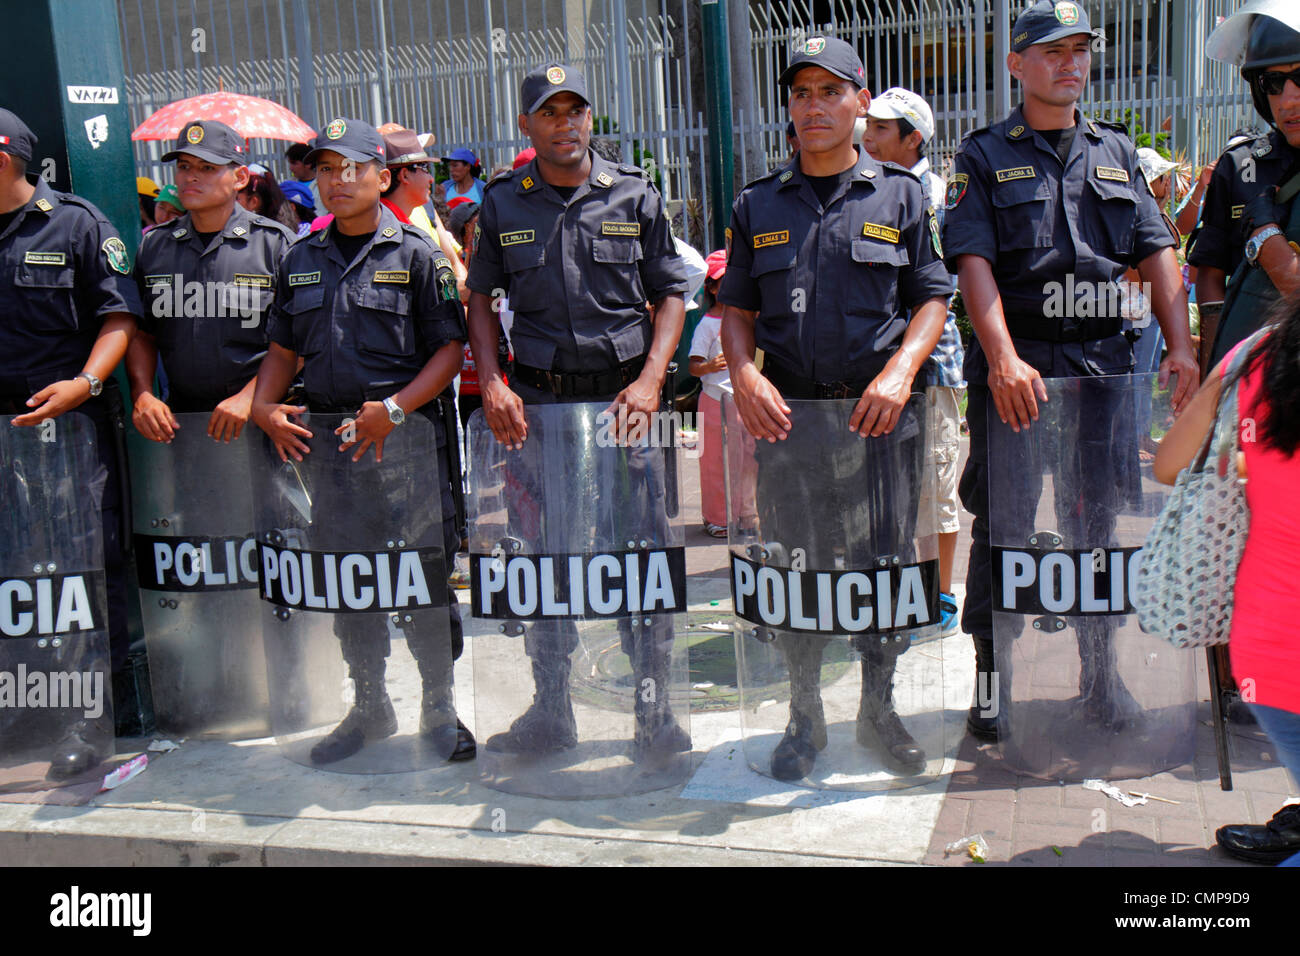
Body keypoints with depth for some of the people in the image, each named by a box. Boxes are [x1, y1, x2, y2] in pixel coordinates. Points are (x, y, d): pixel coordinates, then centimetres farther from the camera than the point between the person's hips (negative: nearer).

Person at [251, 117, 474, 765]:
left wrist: (394, 408, -16)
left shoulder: (417, 255, -1)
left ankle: (439, 708, 15)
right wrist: (264, 405, 0)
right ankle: (370, 707, 26)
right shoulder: (300, 261, 14)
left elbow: (449, 349, -5)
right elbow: (283, 349, 18)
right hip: (328, 440, 5)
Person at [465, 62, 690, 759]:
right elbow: (481, 297, 12)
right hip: (535, 399, 2)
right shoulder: (502, 203, 7)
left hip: (625, 394, -1)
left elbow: (670, 293, 4)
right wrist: (491, 383, -3)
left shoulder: (635, 196, 3)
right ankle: (550, 712, 21)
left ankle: (655, 711, 12)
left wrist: (650, 378, -9)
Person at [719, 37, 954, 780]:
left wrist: (900, 372, -13)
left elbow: (933, 299, 4)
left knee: (886, 561, 4)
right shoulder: (759, 204, 11)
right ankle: (805, 714, 22)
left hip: (881, 410, -1)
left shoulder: (902, 196, 6)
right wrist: (744, 375, -7)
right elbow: (736, 308, 12)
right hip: (787, 411, 2)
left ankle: (880, 705, 24)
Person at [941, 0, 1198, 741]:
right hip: (1016, 362, -3)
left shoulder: (1116, 152, 15)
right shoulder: (984, 157, 3)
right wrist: (1004, 359, -21)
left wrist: (1181, 347, -4)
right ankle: (994, 684, 15)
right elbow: (973, 262, -9)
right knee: (1002, 525, 2)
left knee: (1103, 519, 10)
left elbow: (1156, 252, 10)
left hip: (1106, 360, 4)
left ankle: (1101, 679, 24)